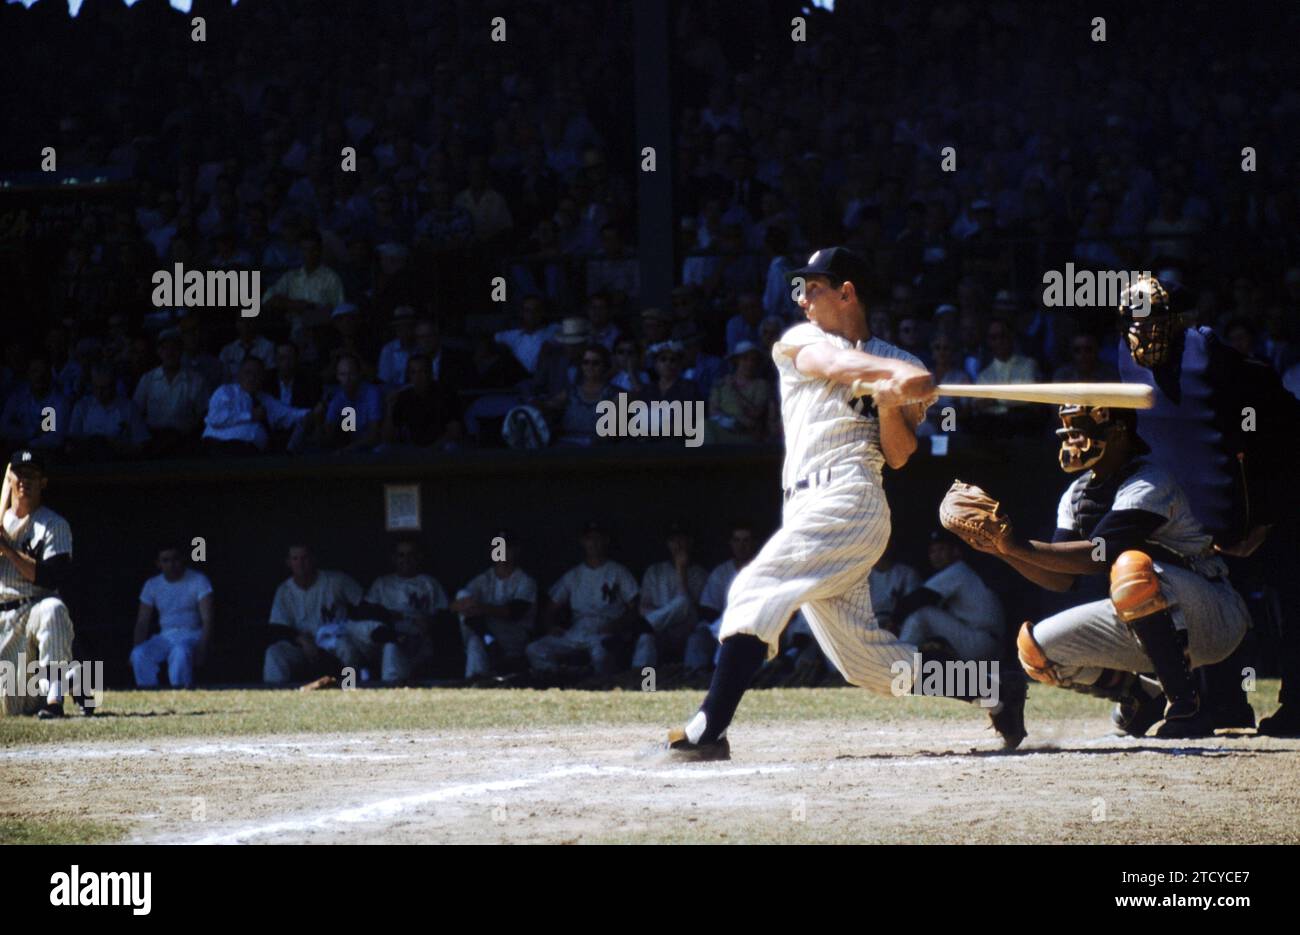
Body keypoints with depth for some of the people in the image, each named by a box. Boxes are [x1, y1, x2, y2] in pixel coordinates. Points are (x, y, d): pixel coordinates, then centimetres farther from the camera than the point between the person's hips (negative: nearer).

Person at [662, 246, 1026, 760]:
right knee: (867, 659, 3)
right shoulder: (799, 342, 18)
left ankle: (708, 730, -29)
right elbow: (834, 364, -7)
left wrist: (891, 407, -16)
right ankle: (993, 689, 9)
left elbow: (899, 457, 2)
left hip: (849, 501, -6)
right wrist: (896, 373, -23)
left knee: (755, 591, -21)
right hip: (807, 504, 6)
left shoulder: (902, 365, 10)